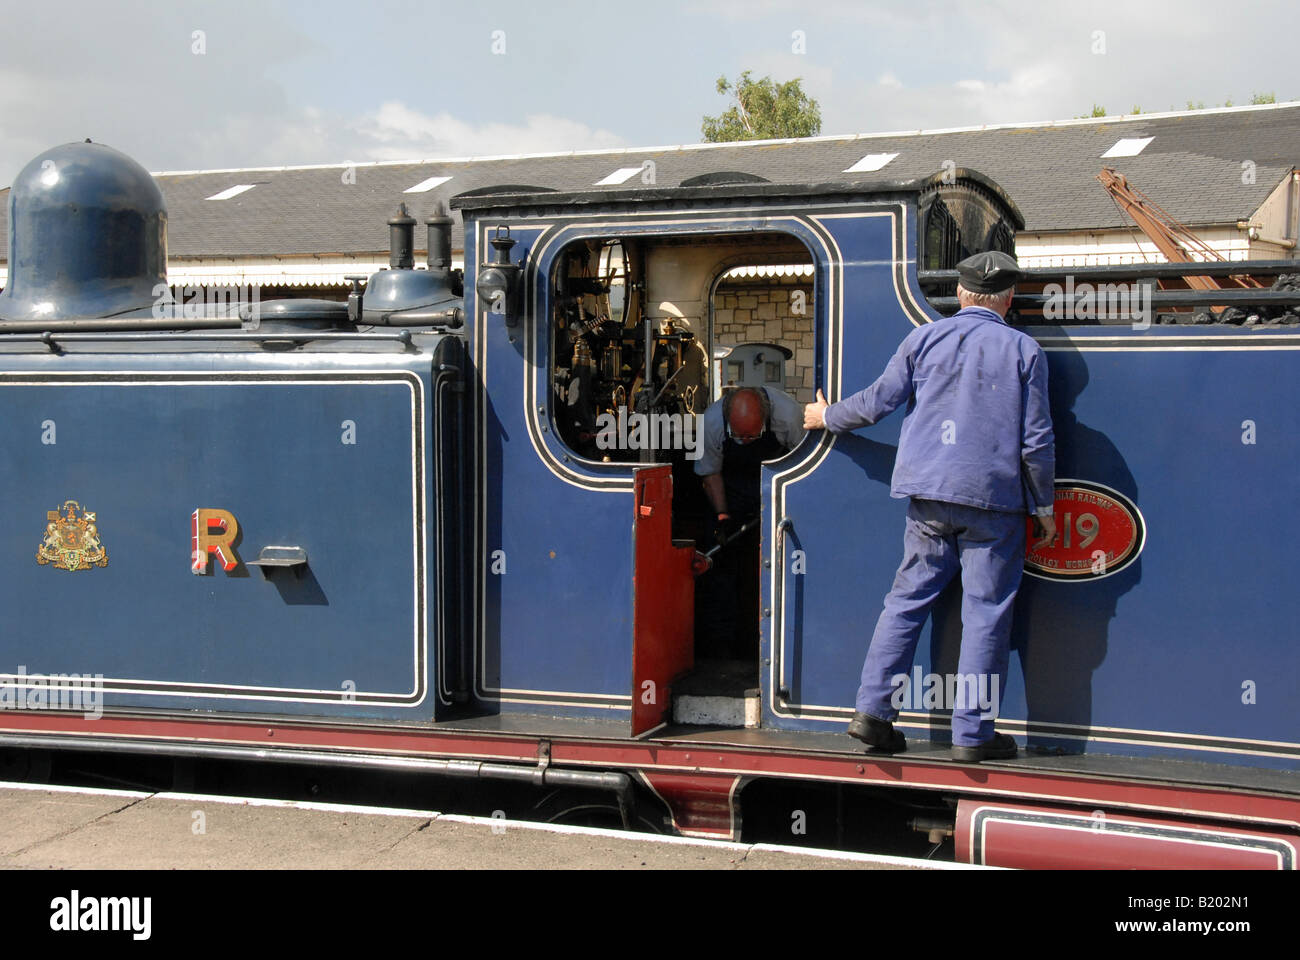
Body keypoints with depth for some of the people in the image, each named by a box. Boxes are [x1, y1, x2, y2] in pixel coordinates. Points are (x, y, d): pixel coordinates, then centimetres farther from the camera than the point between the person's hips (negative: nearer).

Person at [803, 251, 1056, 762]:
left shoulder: (924, 338, 6)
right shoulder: (1024, 350, 1)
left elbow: (879, 400, 8)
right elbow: (1036, 439, -1)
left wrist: (827, 417, 26)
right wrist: (1044, 506, 8)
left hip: (928, 494, 3)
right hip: (993, 499, -3)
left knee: (908, 597, 10)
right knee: (985, 610, 2)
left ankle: (873, 710, 8)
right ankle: (972, 732, 4)